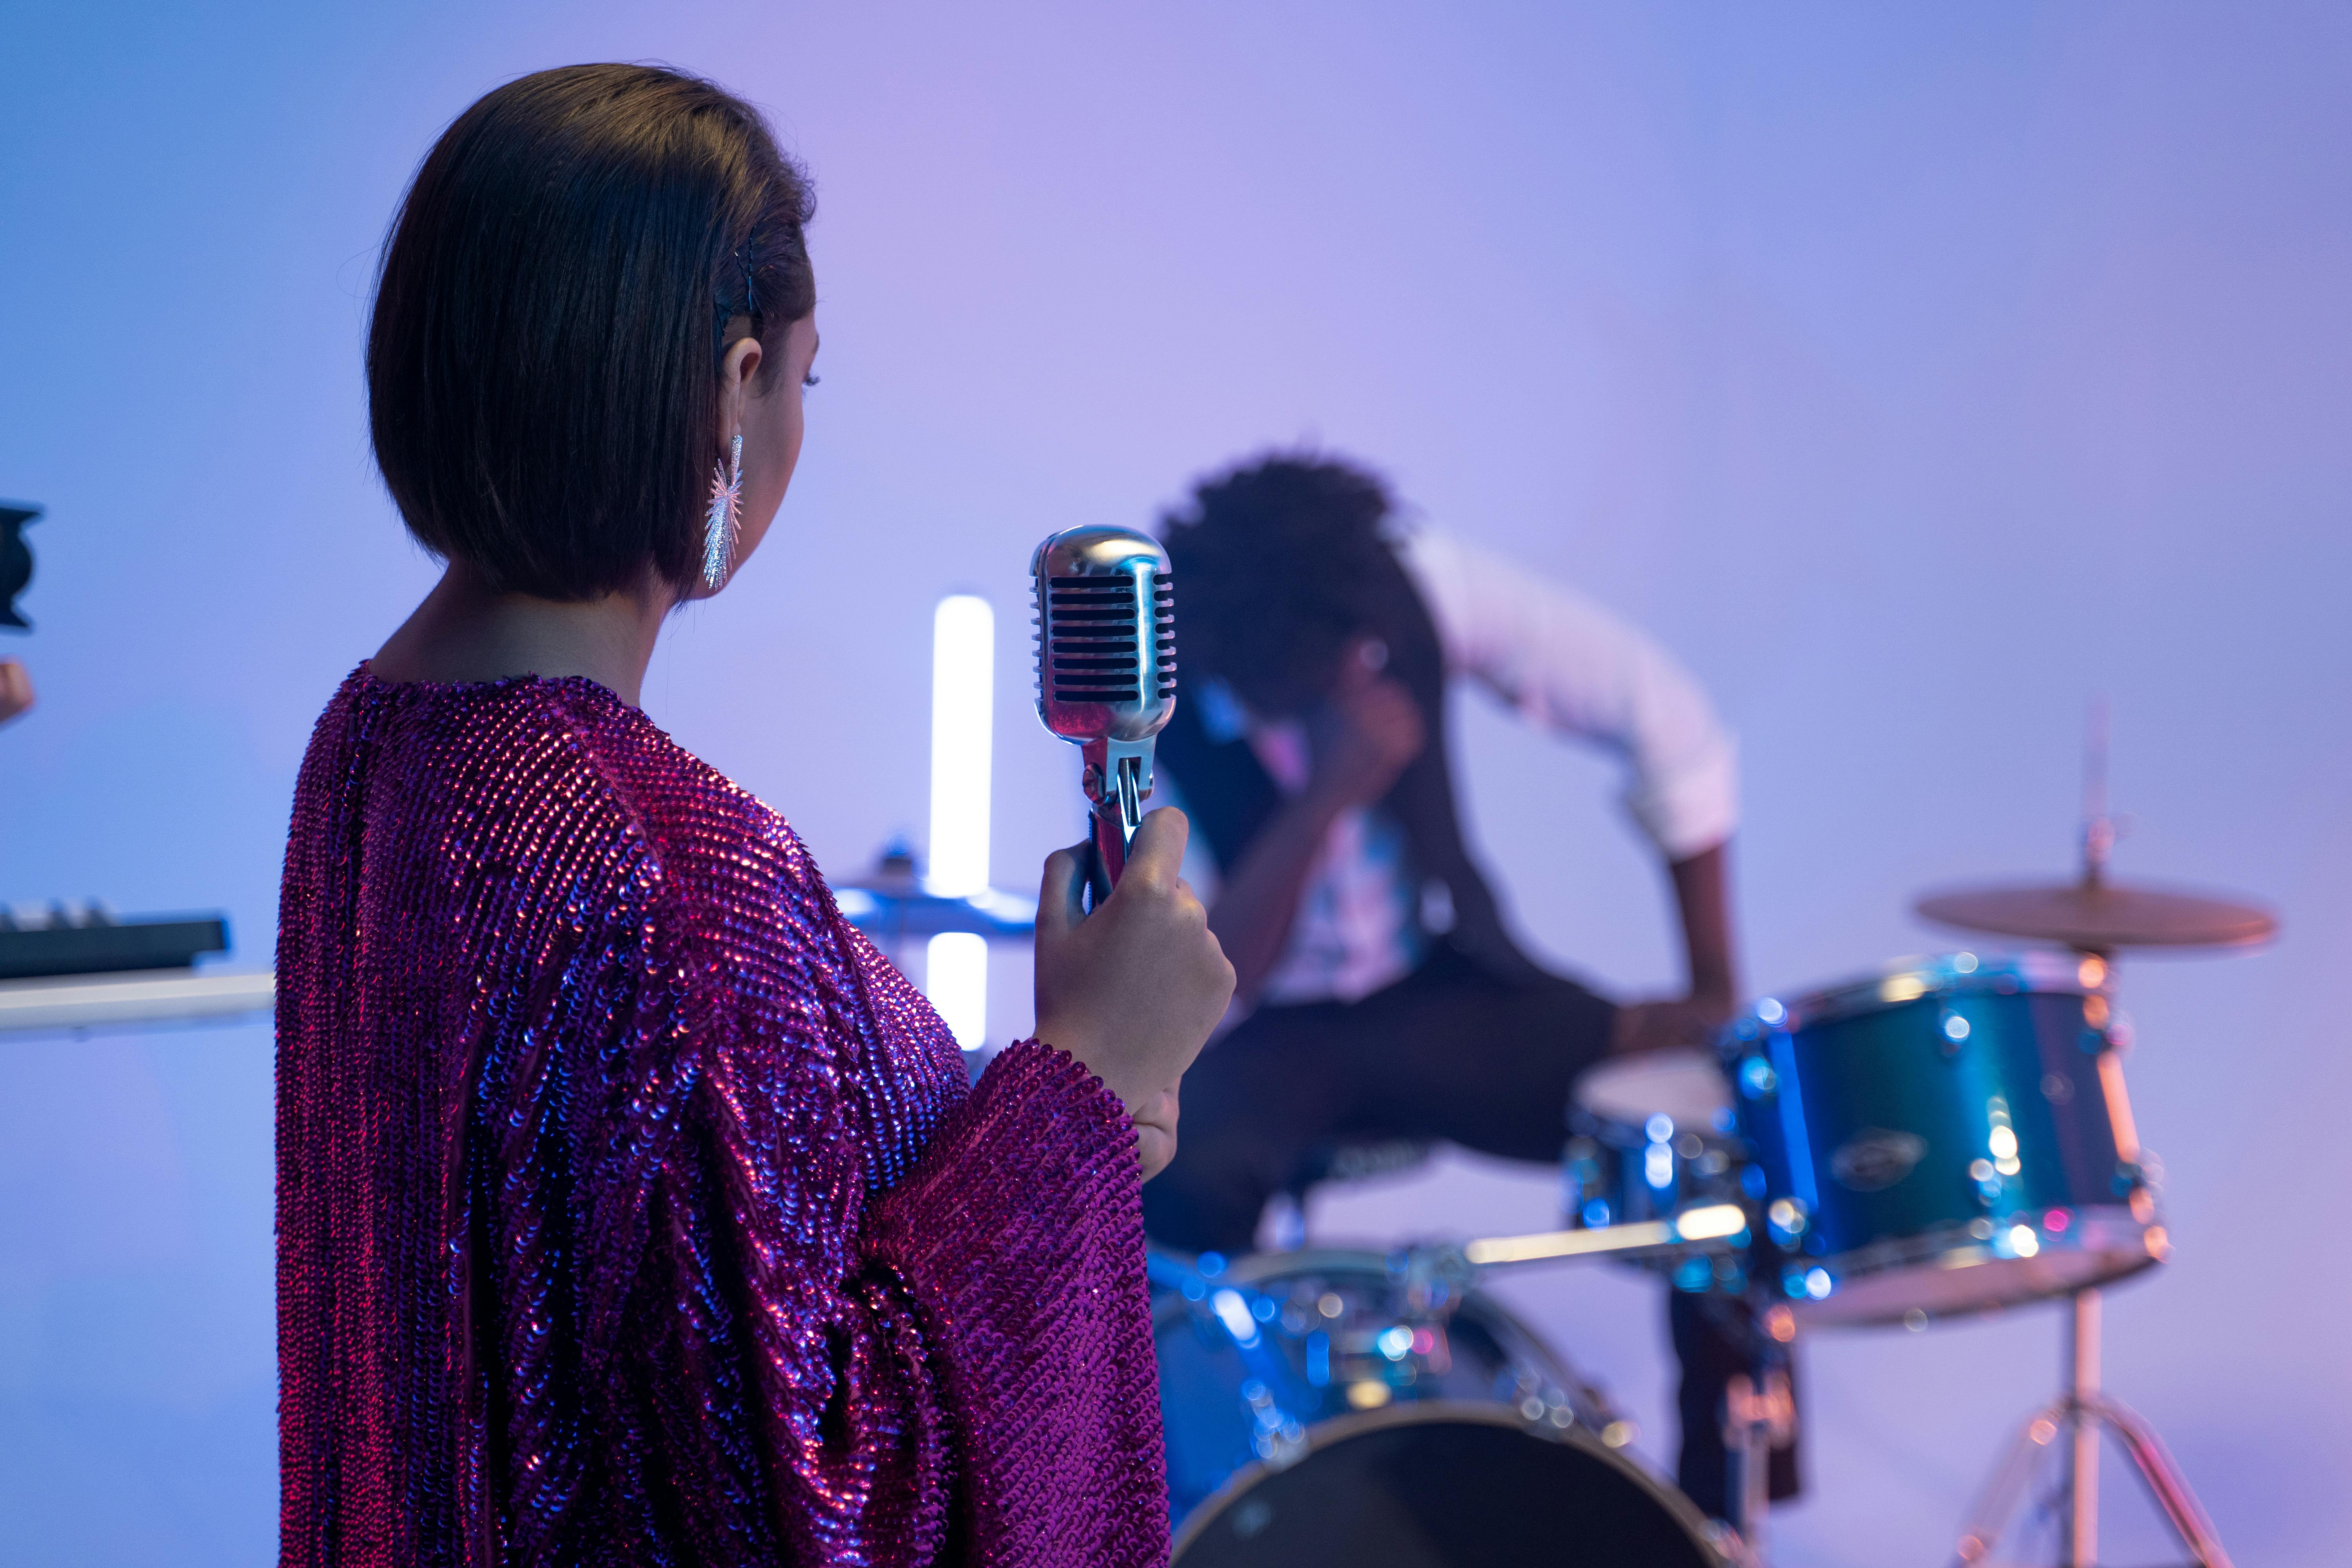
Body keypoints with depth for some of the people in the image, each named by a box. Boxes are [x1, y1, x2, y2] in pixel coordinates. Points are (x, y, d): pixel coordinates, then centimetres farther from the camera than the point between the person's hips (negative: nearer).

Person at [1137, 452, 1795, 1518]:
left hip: (1429, 988, 3)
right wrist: (1331, 795, -39)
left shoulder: (1417, 586, -20)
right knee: (1179, 1189, -37)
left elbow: (1668, 723, -10)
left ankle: (1718, 1513, 2)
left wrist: (1714, 988, -10)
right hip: (1251, 1037, -3)